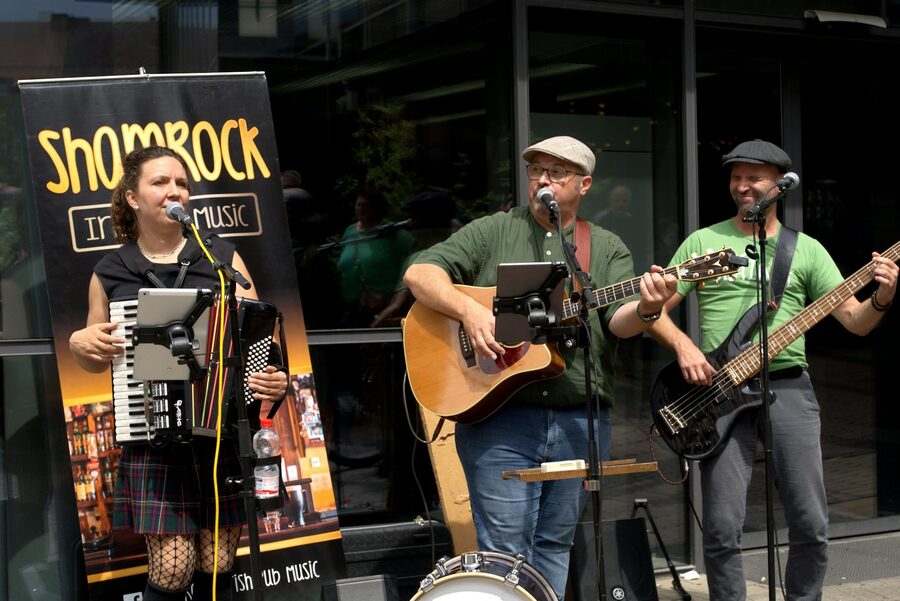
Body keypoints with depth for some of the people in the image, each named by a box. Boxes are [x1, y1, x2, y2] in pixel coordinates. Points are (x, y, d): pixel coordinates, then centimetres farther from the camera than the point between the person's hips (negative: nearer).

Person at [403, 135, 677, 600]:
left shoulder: (608, 249, 11)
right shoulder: (492, 232, 7)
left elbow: (618, 321, -3)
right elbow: (420, 273, -2)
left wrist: (645, 310, -26)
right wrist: (469, 310, -18)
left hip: (581, 422, 3)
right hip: (498, 416, -2)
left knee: (556, 548, 12)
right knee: (505, 551, -3)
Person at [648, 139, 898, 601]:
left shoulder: (806, 249, 12)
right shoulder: (703, 241, 10)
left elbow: (855, 321, 7)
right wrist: (683, 345, -9)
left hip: (788, 386, 1)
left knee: (811, 525, -1)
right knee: (722, 528, -6)